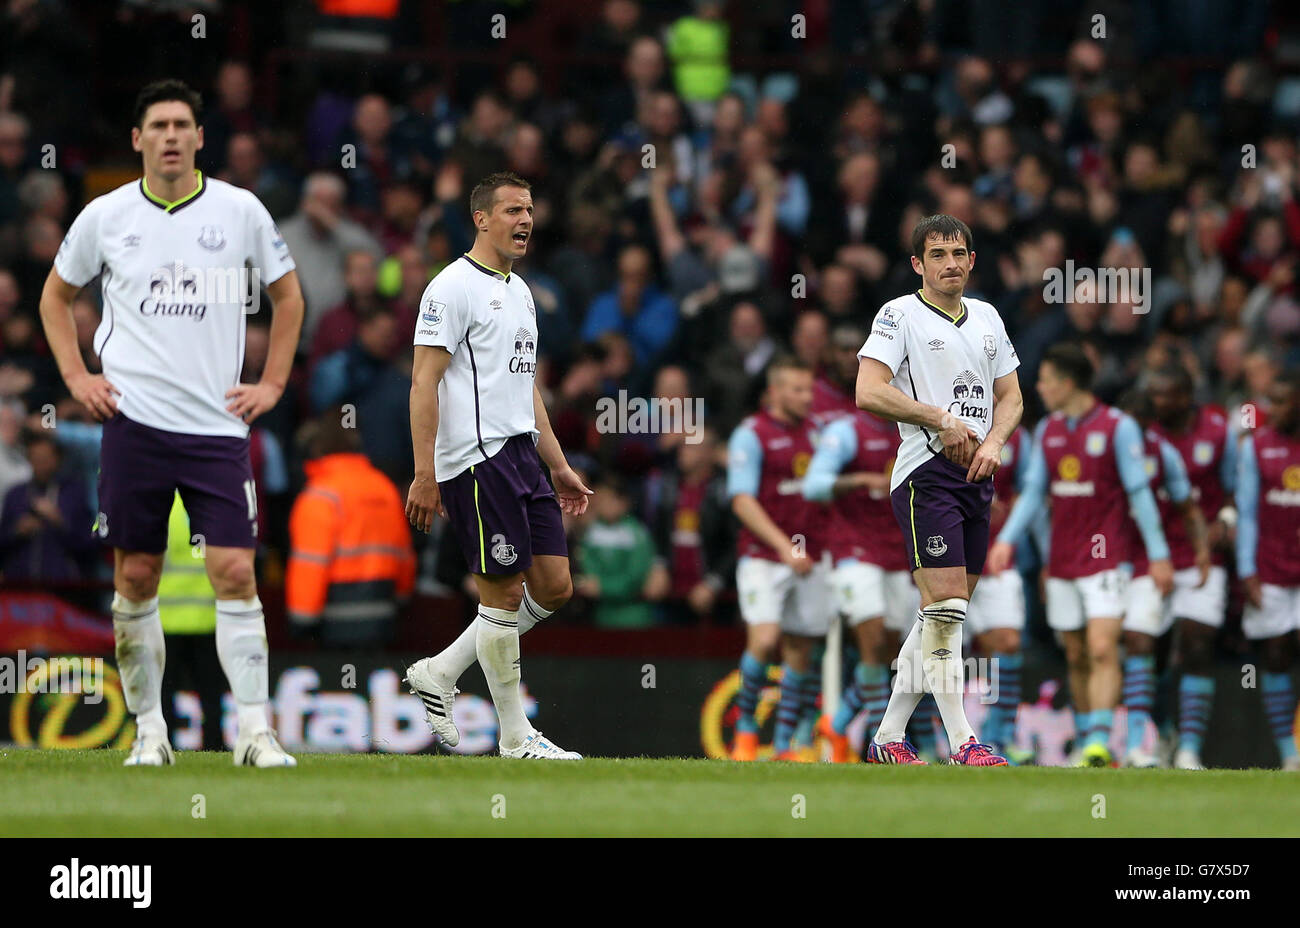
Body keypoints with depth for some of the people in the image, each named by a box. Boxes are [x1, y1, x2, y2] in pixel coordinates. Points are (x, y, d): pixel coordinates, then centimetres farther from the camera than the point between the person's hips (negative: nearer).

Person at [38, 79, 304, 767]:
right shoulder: (105, 216, 3)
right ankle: (148, 729, 11)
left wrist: (272, 384, 9)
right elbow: (56, 295, 18)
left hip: (218, 424, 0)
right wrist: (76, 377, 6)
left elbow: (287, 295, 16)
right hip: (134, 420, 0)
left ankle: (254, 730, -7)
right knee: (136, 579, 2)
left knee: (235, 573, -9)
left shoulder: (240, 211, 2)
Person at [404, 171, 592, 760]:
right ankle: (516, 736, 3)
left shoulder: (519, 292, 20)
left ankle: (439, 673, 16)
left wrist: (558, 466, 23)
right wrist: (424, 475, -19)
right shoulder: (453, 287, -8)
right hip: (476, 459, -9)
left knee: (554, 588, 5)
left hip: (520, 455, 9)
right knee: (503, 593, -5)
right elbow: (424, 383, -13)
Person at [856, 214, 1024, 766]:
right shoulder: (900, 315, -4)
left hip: (976, 476, 7)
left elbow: (1010, 395, 21)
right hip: (924, 473, -7)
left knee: (944, 613, 7)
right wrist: (941, 419, -15)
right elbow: (869, 392, -14)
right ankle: (962, 743, -17)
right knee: (945, 604, -15)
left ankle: (888, 737, 15)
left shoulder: (986, 318, 17)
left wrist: (993, 442, 1)